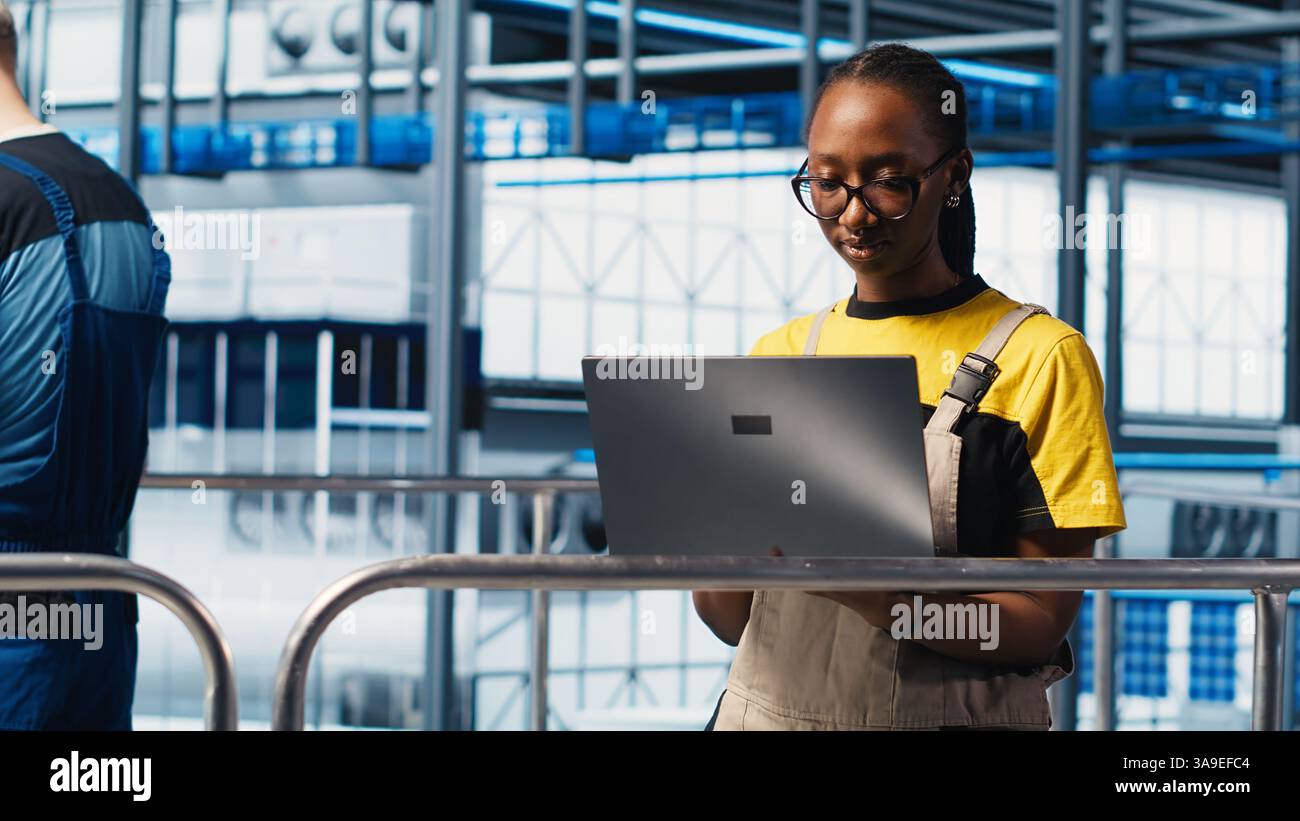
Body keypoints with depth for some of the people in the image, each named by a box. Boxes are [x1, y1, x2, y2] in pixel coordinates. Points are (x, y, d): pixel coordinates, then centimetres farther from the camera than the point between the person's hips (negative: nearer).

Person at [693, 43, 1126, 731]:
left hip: (955, 717, -2)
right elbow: (729, 618, 11)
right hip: (769, 709, 2)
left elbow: (1042, 622, -6)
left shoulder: (1041, 358, 1)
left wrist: (880, 596, -21)